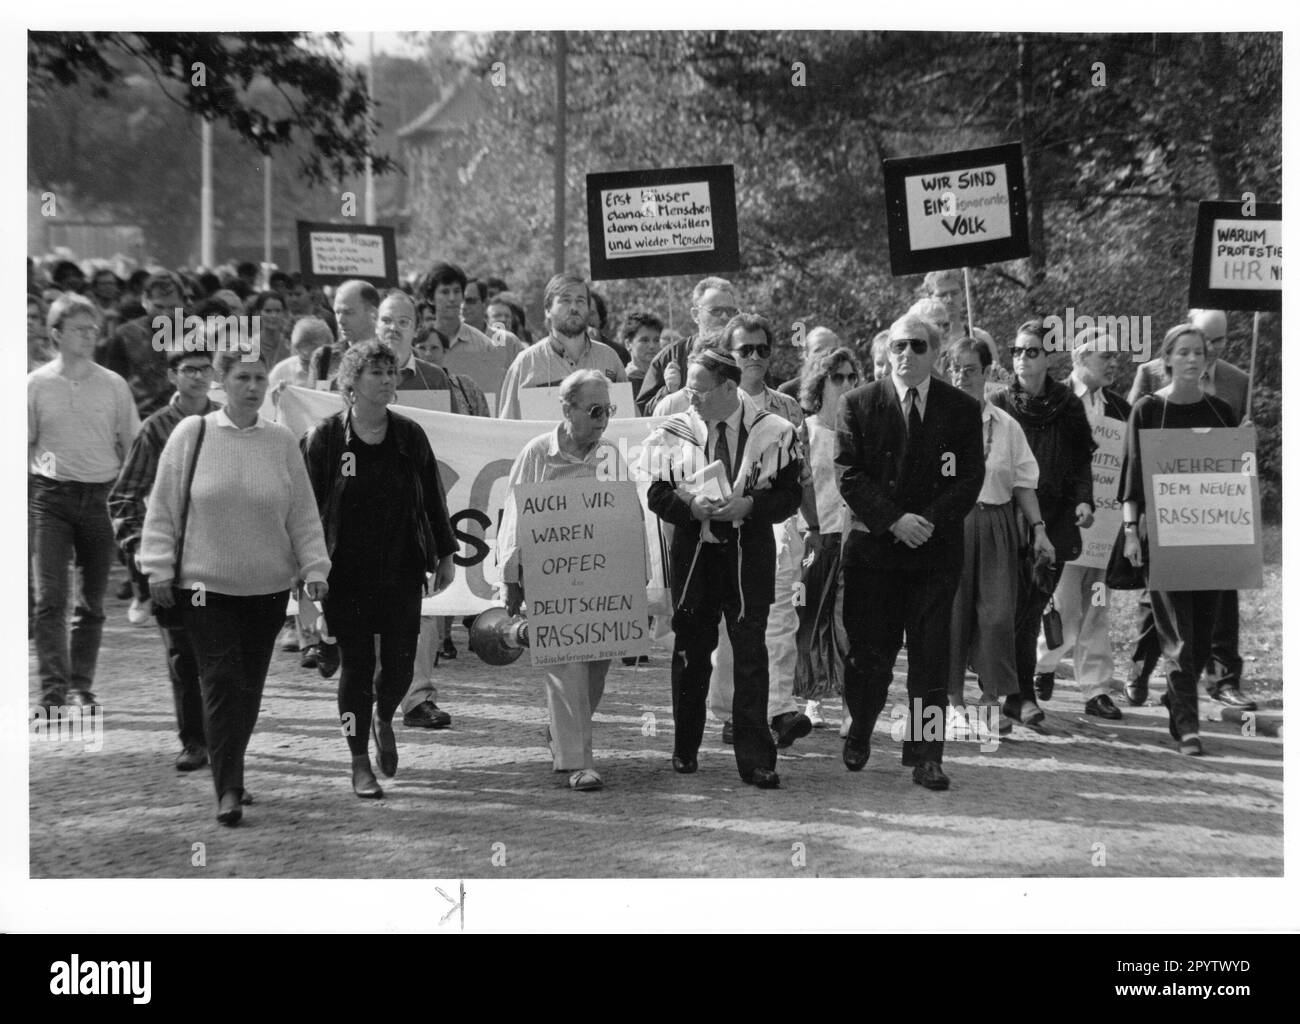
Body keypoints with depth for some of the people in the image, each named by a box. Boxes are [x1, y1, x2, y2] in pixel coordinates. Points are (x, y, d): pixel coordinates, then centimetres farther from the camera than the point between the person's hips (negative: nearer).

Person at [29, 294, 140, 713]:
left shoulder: (113, 385, 6)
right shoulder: (36, 385, 3)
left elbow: (132, 448, 10)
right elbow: (23, 447, 8)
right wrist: (21, 508, 2)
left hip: (101, 497, 2)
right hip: (51, 496, -2)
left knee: (92, 602, 6)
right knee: (51, 598, -10)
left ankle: (80, 687, 17)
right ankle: (53, 690, -12)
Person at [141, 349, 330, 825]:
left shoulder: (283, 442, 3)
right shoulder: (192, 434, -3)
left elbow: (303, 513, 6)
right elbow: (163, 506, 1)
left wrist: (314, 567, -1)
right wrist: (160, 568, -2)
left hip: (268, 587, 3)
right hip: (206, 584, -2)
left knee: (250, 686, 9)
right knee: (221, 683, -8)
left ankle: (230, 767, 27)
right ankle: (228, 789, -6)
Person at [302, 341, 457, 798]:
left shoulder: (410, 436, 5)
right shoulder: (325, 437, -3)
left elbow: (433, 498, 11)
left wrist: (445, 555, 10)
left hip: (402, 571, 2)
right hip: (347, 575, -2)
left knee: (400, 663, 1)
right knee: (356, 665, 1)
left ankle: (384, 721, 35)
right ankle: (360, 765, 12)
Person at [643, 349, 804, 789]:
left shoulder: (773, 432, -5)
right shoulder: (674, 432, 1)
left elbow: (789, 496, -4)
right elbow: (657, 496, 3)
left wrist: (746, 505, -20)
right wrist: (692, 505, -16)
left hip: (749, 553, -2)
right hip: (692, 552, 2)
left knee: (750, 653, -5)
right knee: (690, 651, 9)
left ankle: (755, 758, -1)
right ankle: (685, 749, 24)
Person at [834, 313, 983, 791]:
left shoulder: (962, 410, 6)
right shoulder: (858, 405, 4)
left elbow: (971, 479, 1)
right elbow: (849, 477, -2)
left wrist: (931, 520, -13)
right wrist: (894, 520, -13)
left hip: (936, 549, 0)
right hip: (872, 546, 0)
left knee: (931, 657, -1)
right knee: (868, 653, 5)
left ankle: (925, 754, 4)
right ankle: (858, 736, 28)